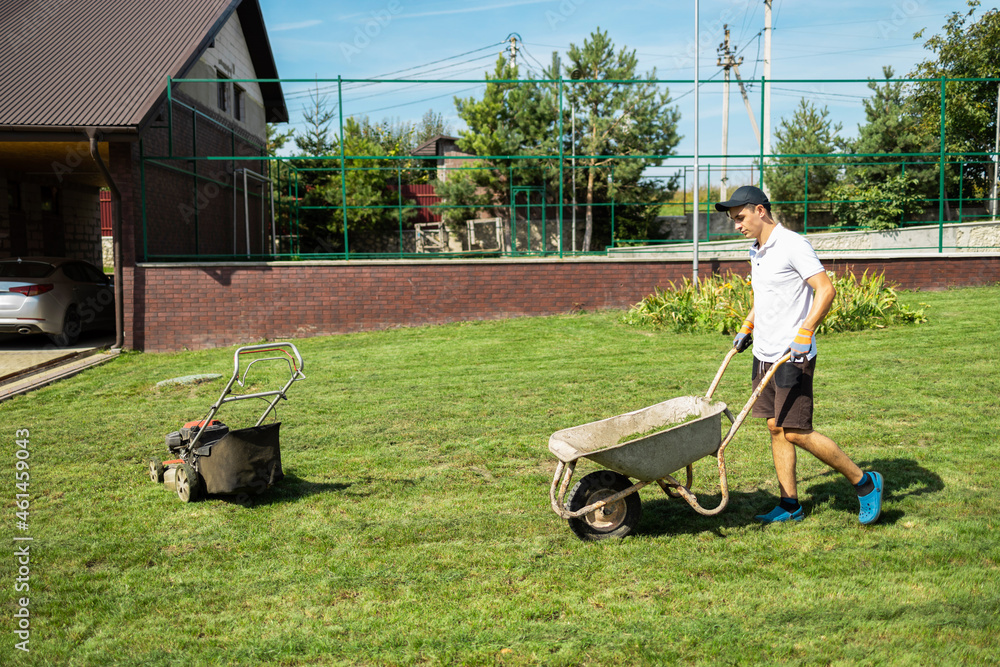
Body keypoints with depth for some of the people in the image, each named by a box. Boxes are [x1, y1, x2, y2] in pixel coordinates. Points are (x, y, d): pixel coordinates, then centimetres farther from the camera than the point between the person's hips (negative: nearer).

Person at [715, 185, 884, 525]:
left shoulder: (792, 245, -14)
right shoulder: (757, 251, 14)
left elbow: (826, 289, -21)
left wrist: (805, 332, -28)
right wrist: (747, 326, 23)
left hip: (793, 356, -9)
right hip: (765, 354, 9)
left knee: (796, 432, -8)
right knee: (776, 428, 9)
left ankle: (865, 482, 9)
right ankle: (790, 505, 18)